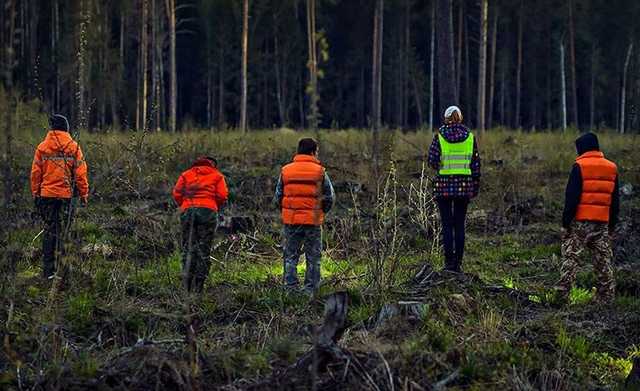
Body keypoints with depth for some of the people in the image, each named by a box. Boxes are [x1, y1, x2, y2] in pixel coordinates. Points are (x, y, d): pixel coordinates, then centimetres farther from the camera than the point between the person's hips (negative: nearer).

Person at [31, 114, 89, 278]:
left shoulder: (42, 147, 1)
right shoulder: (74, 147, -2)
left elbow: (35, 172, 2)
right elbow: (81, 173, -3)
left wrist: (35, 193, 11)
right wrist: (84, 193, 4)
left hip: (46, 193, 1)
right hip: (66, 194, -1)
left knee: (49, 228, 6)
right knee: (62, 228, 7)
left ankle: (48, 269, 3)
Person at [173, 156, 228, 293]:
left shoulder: (186, 174, 20)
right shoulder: (217, 176, 16)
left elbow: (176, 193, 7)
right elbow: (222, 195, 3)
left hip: (187, 211, 2)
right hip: (208, 211, -2)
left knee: (187, 246, 7)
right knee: (204, 249, 1)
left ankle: (186, 284, -5)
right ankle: (197, 286, -6)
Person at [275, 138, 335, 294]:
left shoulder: (286, 170, 2)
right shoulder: (319, 171, -4)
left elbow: (278, 196, 6)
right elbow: (330, 197, -1)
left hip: (291, 220, 2)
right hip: (313, 222, -2)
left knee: (290, 256, 10)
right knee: (313, 258, 7)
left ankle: (290, 288, 6)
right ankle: (310, 290, 5)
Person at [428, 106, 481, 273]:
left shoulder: (439, 136, -4)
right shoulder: (470, 136, 2)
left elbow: (432, 160, -9)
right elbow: (475, 164, 3)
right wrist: (475, 187, 10)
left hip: (444, 185, -2)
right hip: (464, 184, 2)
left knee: (447, 225, 3)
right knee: (460, 226, 7)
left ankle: (449, 263, -1)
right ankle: (458, 264, 6)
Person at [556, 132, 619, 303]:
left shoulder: (580, 167, -7)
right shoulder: (612, 168, 11)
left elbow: (571, 197, -10)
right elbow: (615, 201, 15)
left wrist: (566, 222, -6)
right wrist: (612, 225, 21)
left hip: (580, 220, -5)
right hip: (603, 223, 5)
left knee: (570, 256, 0)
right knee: (603, 260, 9)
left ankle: (562, 294, -6)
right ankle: (606, 297, 10)